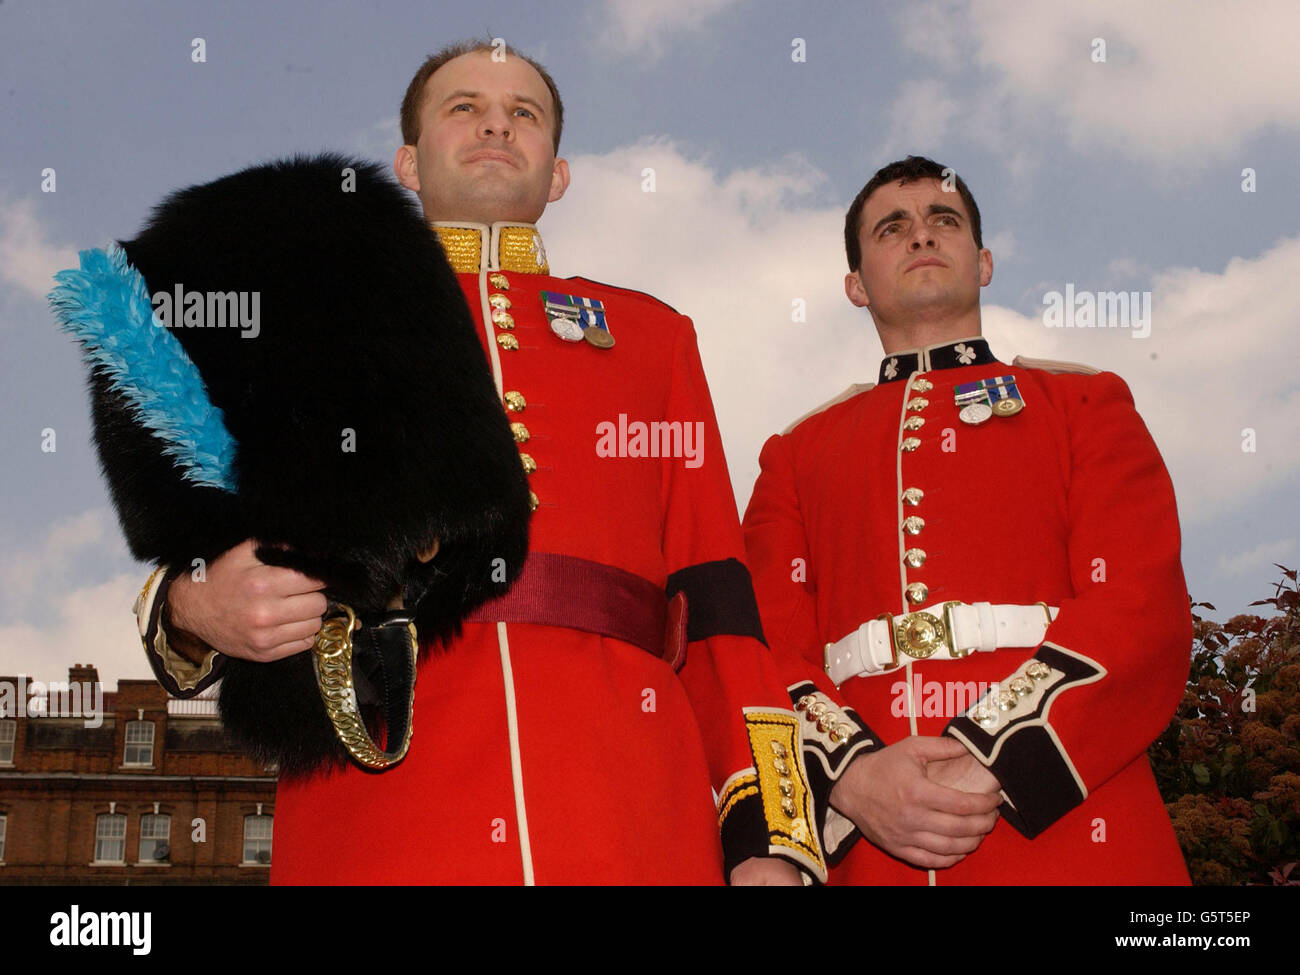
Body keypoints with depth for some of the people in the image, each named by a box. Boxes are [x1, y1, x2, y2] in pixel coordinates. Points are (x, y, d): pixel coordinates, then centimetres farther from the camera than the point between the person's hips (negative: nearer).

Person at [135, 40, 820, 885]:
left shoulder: (652, 336, 19)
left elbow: (718, 602, 10)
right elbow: (223, 555, 13)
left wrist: (768, 841, -1)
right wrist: (198, 608, -12)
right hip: (372, 839, 0)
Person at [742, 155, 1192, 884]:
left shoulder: (1085, 403, 11)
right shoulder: (798, 454, 16)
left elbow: (1146, 611, -3)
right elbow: (769, 647, 5)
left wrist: (992, 767, -16)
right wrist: (854, 777, -15)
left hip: (1068, 826, -1)